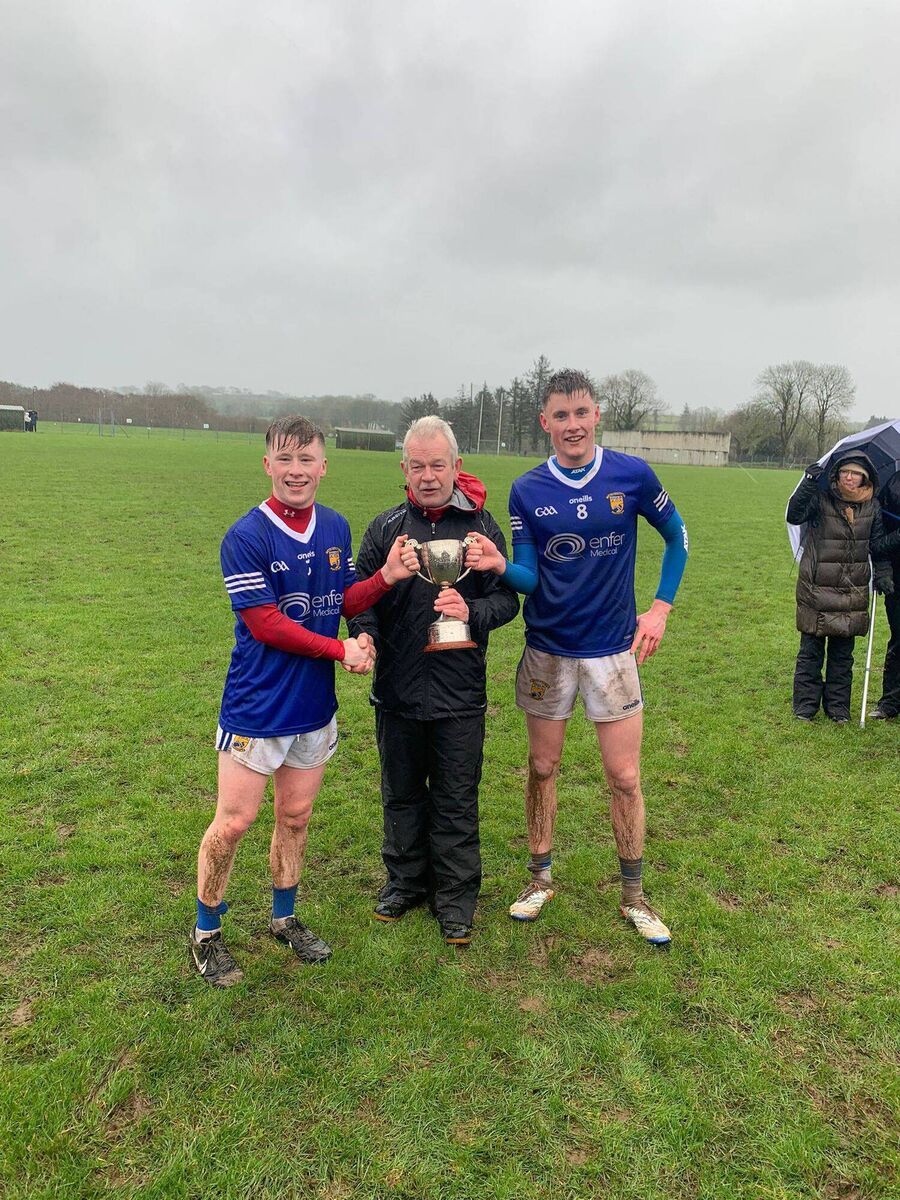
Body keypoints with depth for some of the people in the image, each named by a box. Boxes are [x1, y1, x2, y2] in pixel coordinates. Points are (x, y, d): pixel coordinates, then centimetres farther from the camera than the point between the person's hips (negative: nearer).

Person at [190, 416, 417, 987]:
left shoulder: (337, 527, 4)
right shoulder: (246, 537, -15)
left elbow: (343, 601, 8)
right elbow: (266, 624, -17)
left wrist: (386, 577, -10)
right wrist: (341, 650, -14)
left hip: (315, 703, 6)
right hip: (257, 705, -5)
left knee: (296, 817, 17)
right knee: (235, 822, 3)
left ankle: (285, 919, 37)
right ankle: (206, 933, 26)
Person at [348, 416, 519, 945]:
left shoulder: (482, 526, -1)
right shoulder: (385, 528, 3)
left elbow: (507, 599, -1)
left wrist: (472, 612, -21)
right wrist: (363, 634, -15)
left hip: (460, 694, -2)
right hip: (397, 689, 2)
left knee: (457, 802, 10)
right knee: (402, 794, 18)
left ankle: (456, 897, 27)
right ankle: (406, 880, 38)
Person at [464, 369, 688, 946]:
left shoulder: (633, 475, -6)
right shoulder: (527, 491, -4)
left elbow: (677, 535, 8)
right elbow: (529, 576, -4)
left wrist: (661, 607, 0)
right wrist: (501, 565, -26)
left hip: (613, 648, -1)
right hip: (548, 649, 1)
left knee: (625, 777, 5)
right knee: (543, 767, 12)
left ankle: (634, 893, 25)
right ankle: (541, 877, 32)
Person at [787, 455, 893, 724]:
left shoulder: (872, 507, 5)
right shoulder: (821, 500, -7)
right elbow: (794, 515, -24)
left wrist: (882, 574, 3)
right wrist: (808, 483, -31)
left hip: (853, 592, 4)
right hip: (817, 589, -3)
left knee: (843, 653, 11)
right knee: (811, 650, 4)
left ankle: (838, 706, 21)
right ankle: (806, 704, 15)